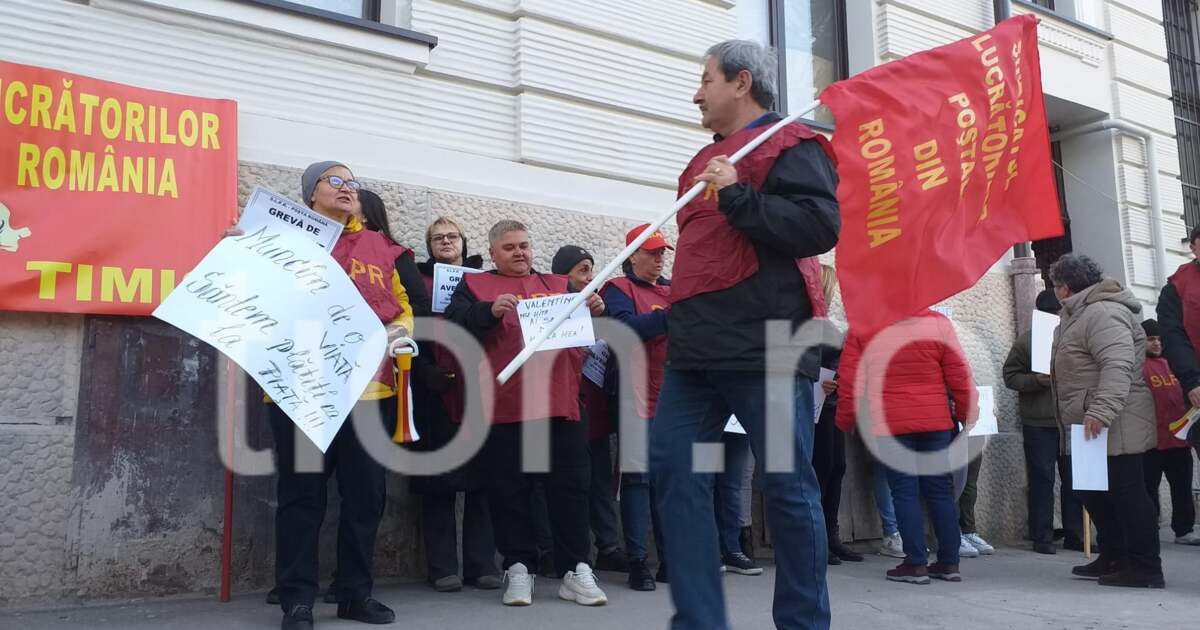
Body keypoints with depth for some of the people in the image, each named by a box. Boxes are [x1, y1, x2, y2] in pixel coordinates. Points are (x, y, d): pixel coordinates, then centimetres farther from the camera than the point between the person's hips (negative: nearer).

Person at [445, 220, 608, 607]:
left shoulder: (558, 285, 20)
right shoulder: (474, 285, 11)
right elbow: (453, 326, -4)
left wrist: (595, 312, -7)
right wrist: (489, 312, -22)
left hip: (561, 402, 2)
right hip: (505, 406, -2)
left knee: (570, 486, 1)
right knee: (510, 490, 1)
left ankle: (575, 570, 7)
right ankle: (518, 569, 10)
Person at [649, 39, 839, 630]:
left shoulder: (789, 144, 0)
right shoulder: (707, 159, 25)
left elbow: (820, 226, -14)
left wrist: (739, 197, -15)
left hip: (764, 347, -8)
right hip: (696, 349, 8)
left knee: (786, 483, 0)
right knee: (673, 470, 1)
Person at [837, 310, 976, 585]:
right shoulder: (938, 322, -1)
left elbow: (849, 381, -1)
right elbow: (960, 376, 1)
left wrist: (845, 421, 10)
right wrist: (968, 415, 13)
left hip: (889, 425, -1)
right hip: (935, 422, 2)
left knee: (904, 493, 3)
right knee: (941, 491, 10)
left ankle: (916, 563, 2)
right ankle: (949, 562, 15)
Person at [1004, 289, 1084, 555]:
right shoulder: (1026, 341, 0)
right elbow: (1011, 377, -2)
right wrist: (1039, 380, -17)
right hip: (1038, 423, -3)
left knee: (1074, 480, 7)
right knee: (1042, 480, 1)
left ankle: (1075, 535, 18)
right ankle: (1042, 537, 8)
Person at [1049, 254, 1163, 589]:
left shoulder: (1102, 313, -16)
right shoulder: (1080, 314, 19)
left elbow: (1117, 366, -28)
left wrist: (1100, 412, -34)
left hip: (1115, 426, -11)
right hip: (1091, 427, 11)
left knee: (1127, 492, -5)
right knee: (1094, 492, 16)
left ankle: (1145, 567, 1)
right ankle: (1113, 559, 26)